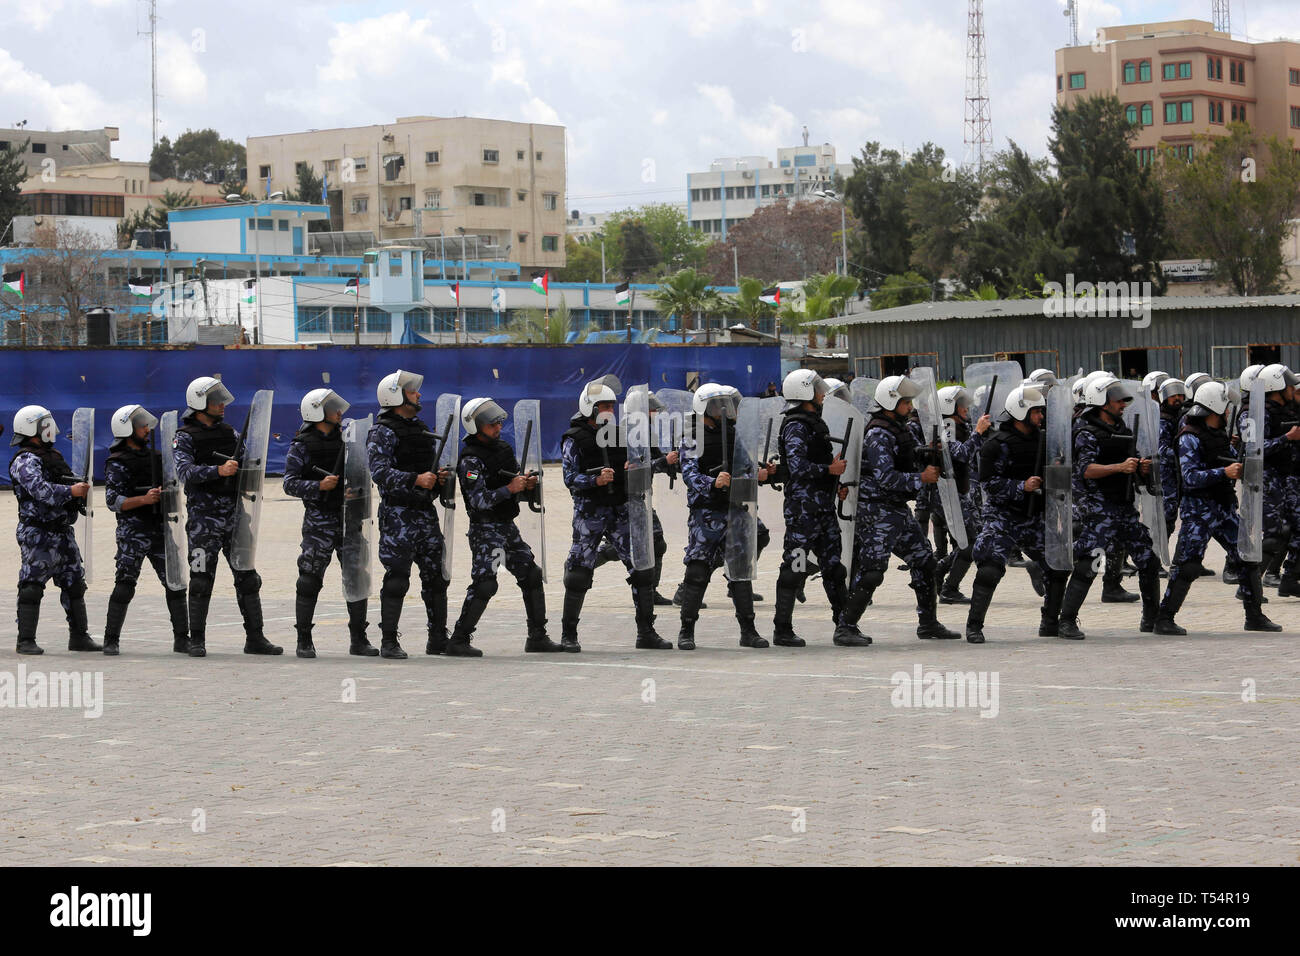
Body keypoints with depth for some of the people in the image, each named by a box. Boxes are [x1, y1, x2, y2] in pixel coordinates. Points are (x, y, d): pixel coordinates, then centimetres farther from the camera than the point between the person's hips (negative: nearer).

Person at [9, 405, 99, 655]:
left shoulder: (54, 456, 17)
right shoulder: (25, 461, -11)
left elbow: (68, 483, 25)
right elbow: (41, 490, -25)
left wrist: (82, 488, 4)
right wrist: (71, 491, -25)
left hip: (62, 532, 9)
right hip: (37, 534, -9)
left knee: (74, 584, 11)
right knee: (32, 587, -7)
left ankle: (79, 636, 18)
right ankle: (26, 641, -4)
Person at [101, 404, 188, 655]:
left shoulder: (155, 456, 15)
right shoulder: (117, 464, -5)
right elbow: (113, 501, -14)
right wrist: (143, 499, -25)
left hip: (161, 530, 6)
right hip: (133, 531, -6)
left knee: (175, 584, 3)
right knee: (124, 586, -8)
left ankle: (182, 640, 8)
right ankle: (111, 641, 1)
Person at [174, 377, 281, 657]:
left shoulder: (229, 433, 15)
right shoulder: (185, 437, -2)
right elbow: (184, 471, -17)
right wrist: (218, 470, -28)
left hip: (234, 515, 5)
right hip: (203, 518, -5)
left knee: (248, 578, 4)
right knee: (201, 579, -3)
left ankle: (255, 638, 9)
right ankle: (197, 641, 4)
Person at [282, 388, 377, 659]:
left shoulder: (346, 438, 12)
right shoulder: (301, 445, -3)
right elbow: (290, 483, -8)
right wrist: (319, 486, -20)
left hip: (349, 516, 5)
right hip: (319, 519, -5)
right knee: (310, 581, -3)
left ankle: (359, 639, 12)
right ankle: (304, 641, 6)